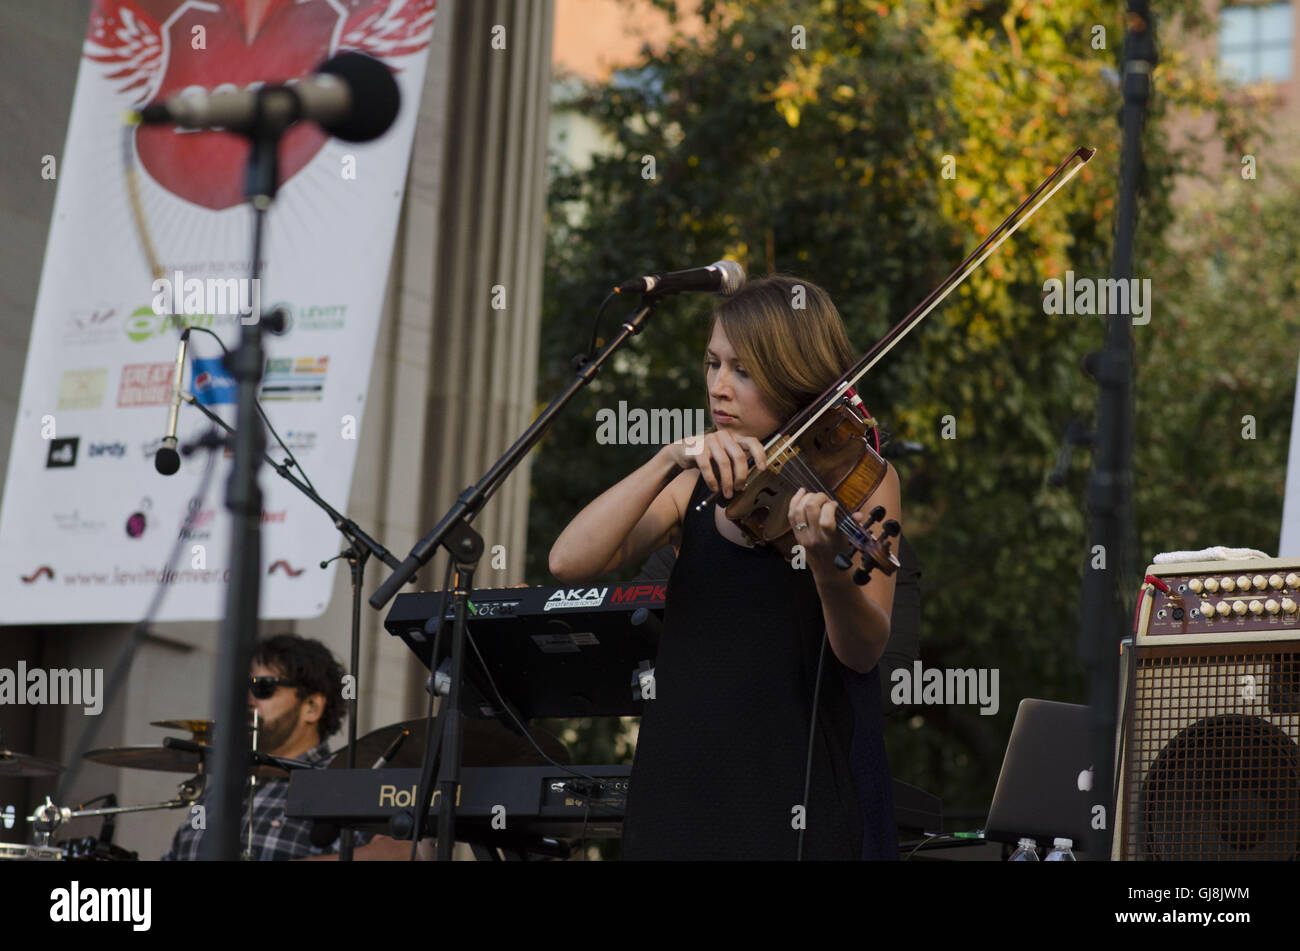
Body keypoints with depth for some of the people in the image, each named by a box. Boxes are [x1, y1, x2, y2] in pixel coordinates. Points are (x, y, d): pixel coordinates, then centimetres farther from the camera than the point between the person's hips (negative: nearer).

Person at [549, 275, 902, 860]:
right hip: (683, 789, 3)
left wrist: (828, 563, -32)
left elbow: (864, 652, -12)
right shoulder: (696, 485, 10)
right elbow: (569, 563, -6)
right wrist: (672, 460, -16)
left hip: (804, 796, -3)